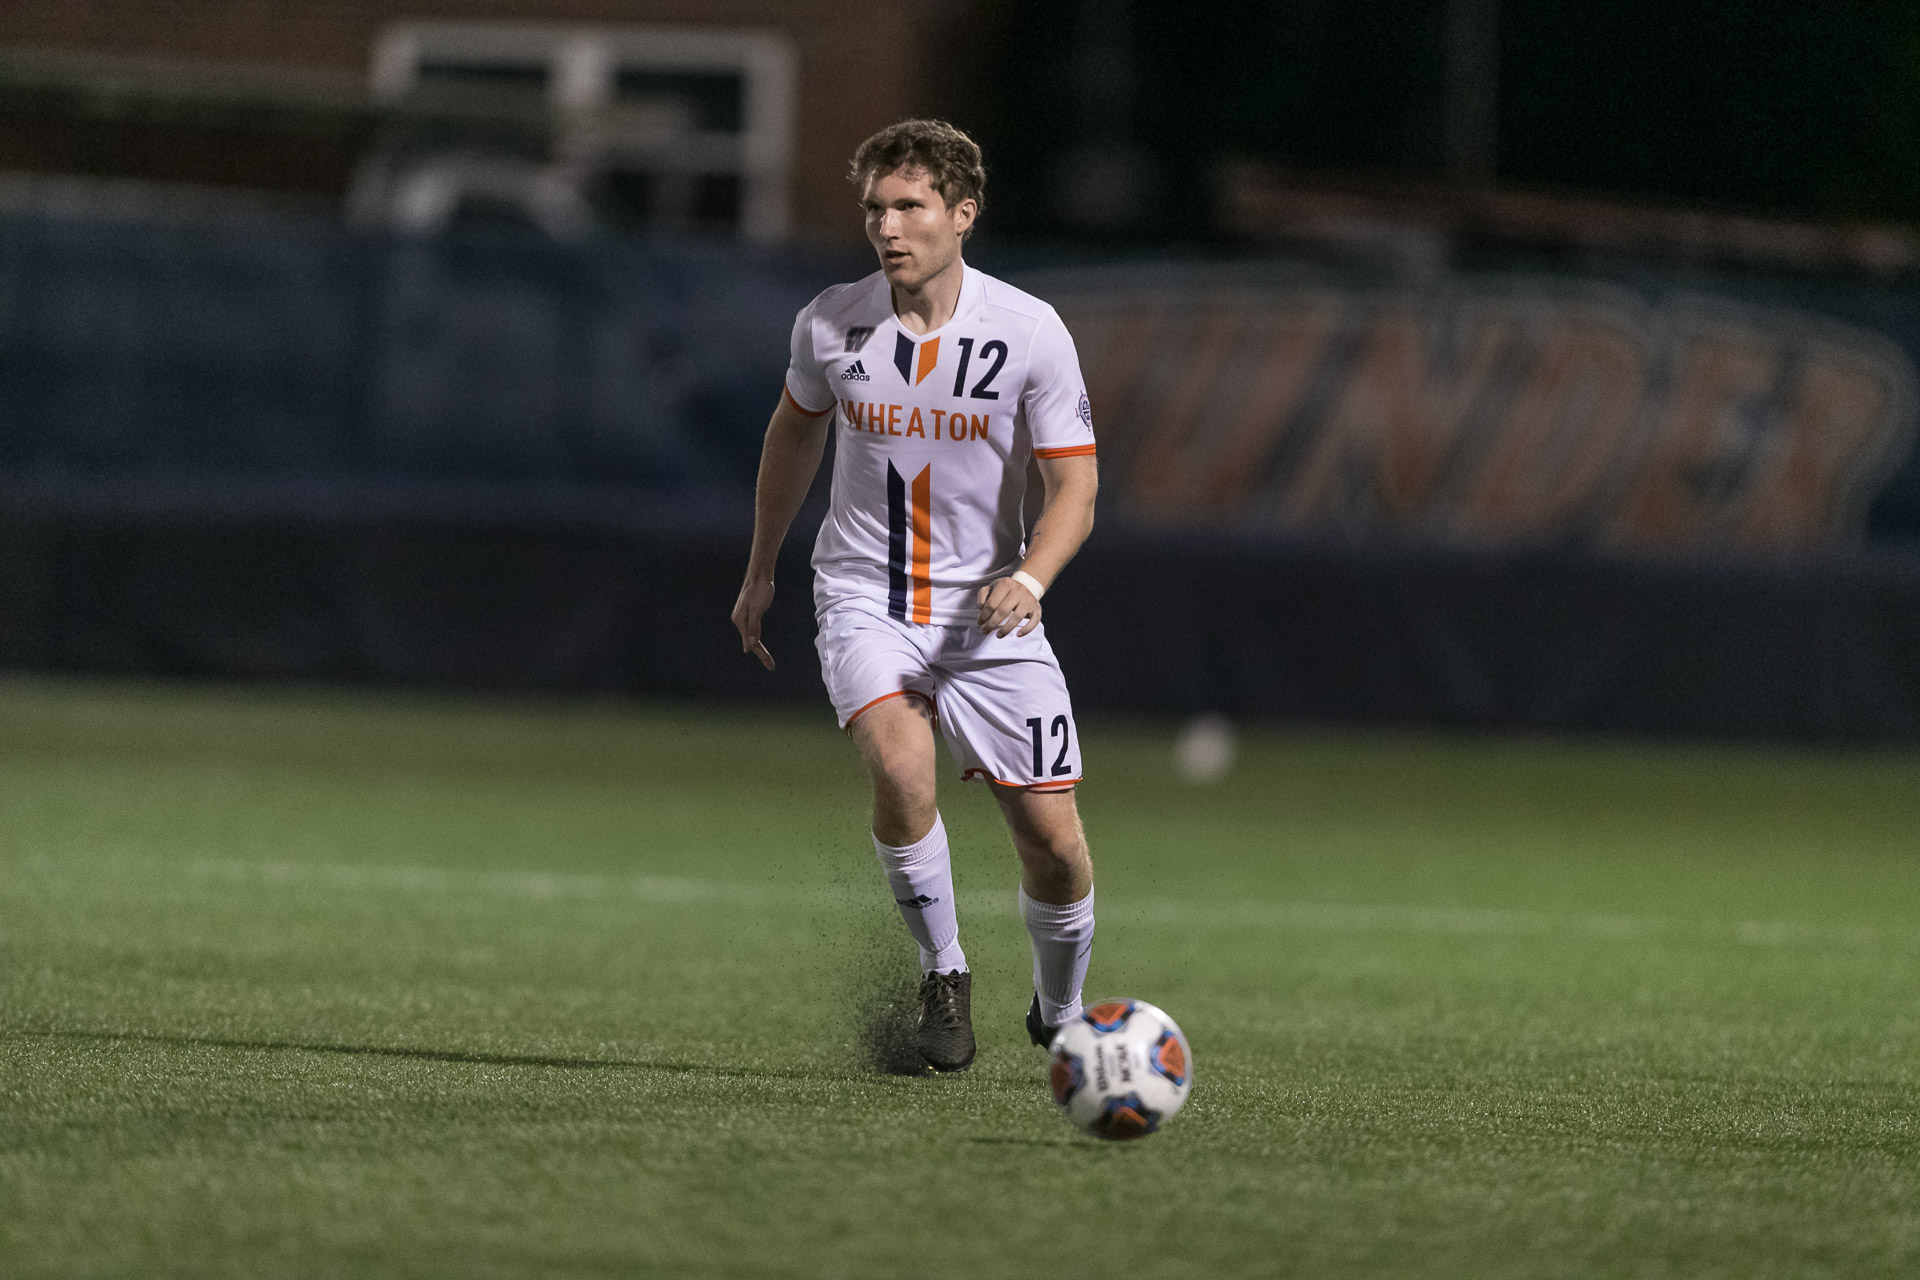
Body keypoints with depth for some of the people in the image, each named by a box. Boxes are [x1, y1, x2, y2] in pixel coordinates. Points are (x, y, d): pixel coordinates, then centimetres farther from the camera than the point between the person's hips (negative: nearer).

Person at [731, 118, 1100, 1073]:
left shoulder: (1030, 332, -10)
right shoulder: (830, 324, -4)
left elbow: (1074, 483, -7)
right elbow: (795, 430, 17)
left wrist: (1028, 579, -26)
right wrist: (760, 571, 23)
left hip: (988, 608, 0)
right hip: (864, 594, 0)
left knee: (1052, 839, -4)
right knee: (901, 767, -29)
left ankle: (1061, 1016, 25)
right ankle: (943, 974, -8)